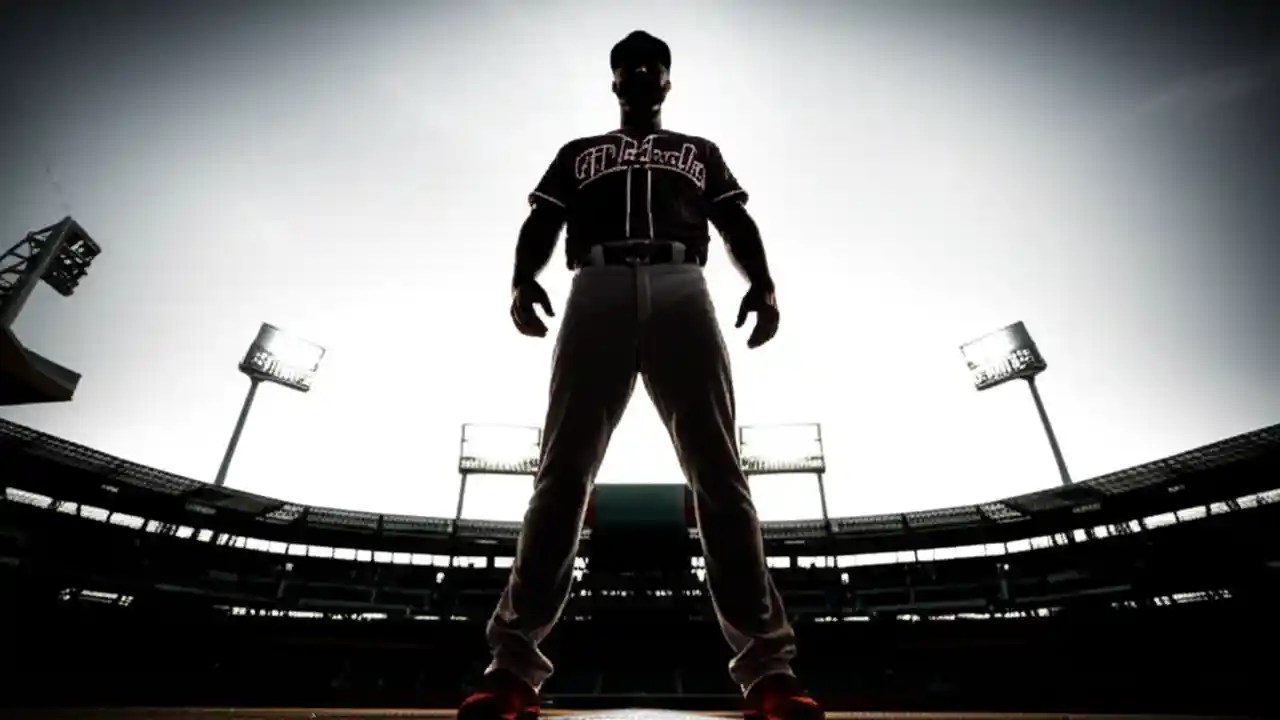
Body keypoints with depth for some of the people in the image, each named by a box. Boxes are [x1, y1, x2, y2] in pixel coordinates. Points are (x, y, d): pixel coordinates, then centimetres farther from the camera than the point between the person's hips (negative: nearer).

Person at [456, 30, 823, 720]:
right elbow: (542, 223, 17)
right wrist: (523, 279, -7)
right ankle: (514, 663, -10)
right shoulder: (578, 153, 32)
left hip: (681, 291, 1)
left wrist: (762, 282, -5)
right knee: (562, 471, -11)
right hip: (598, 291, 0)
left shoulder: (700, 152, 32)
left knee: (719, 471, -12)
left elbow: (736, 224, 18)